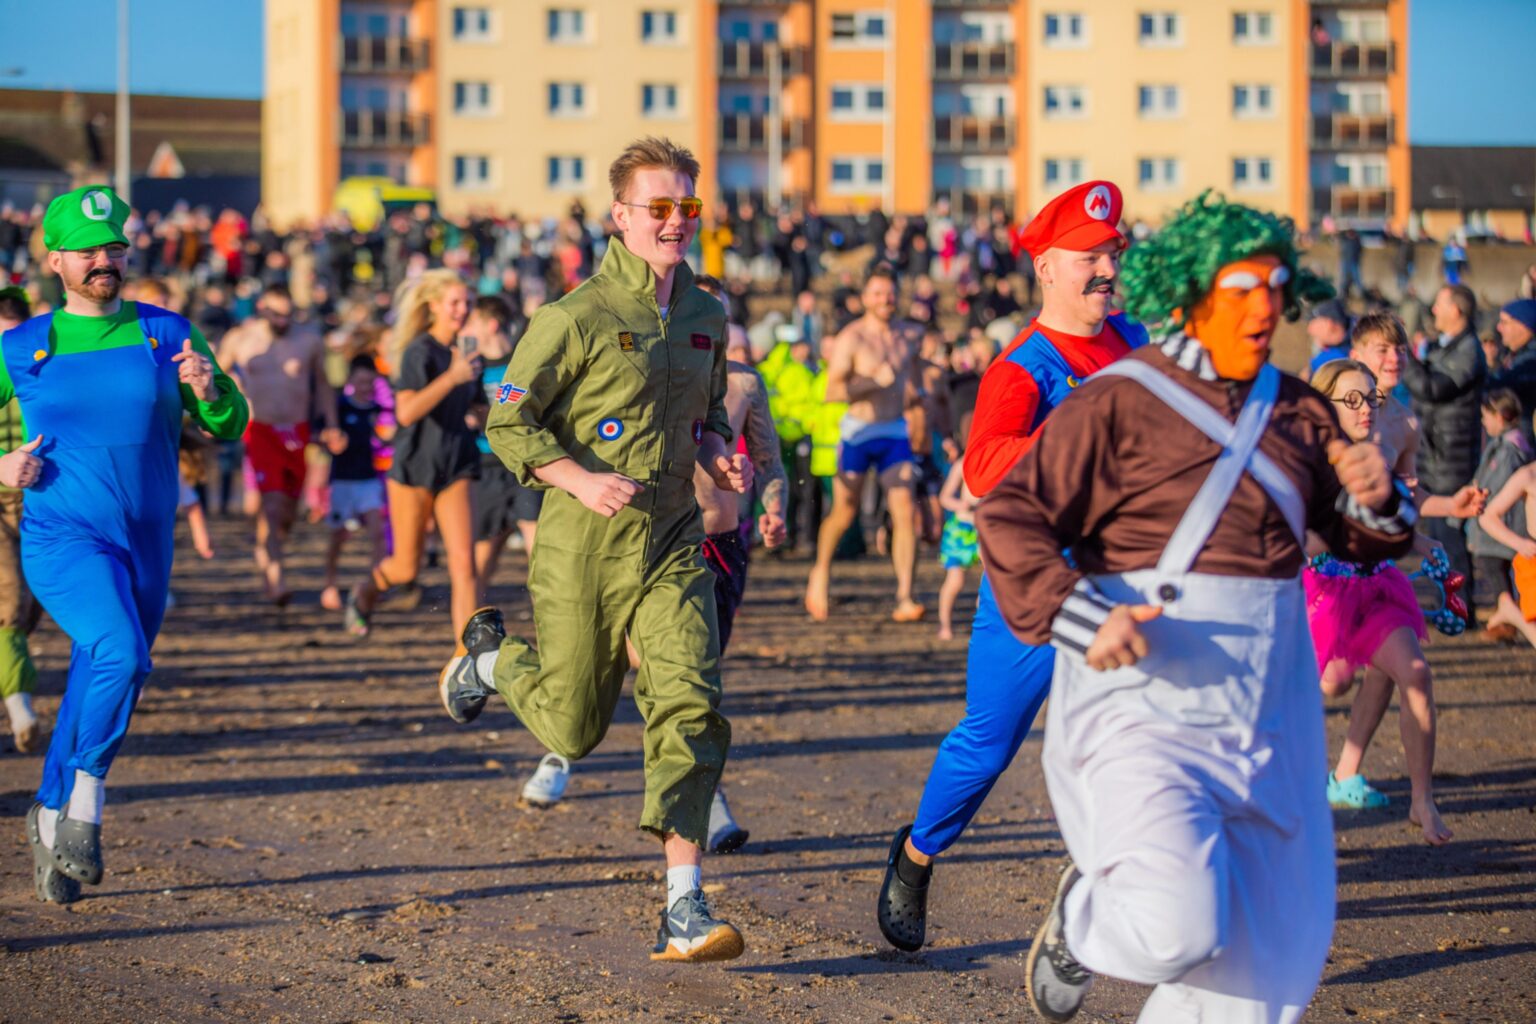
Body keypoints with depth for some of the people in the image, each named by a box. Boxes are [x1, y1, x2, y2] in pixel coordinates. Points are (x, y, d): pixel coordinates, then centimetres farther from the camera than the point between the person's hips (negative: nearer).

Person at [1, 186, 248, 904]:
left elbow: (229, 427, 3)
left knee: (96, 690, 12)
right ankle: (86, 798, -11)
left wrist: (209, 392, -18)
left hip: (146, 548, 3)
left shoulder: (166, 333, 5)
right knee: (121, 654, -28)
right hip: (60, 540, -3)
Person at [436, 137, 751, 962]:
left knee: (690, 708, -13)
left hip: (672, 540, 4)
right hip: (584, 549, -4)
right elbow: (508, 422, -10)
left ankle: (683, 911, -12)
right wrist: (580, 480, -23)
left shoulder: (704, 316, 8)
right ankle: (491, 657, 43)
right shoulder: (578, 317, -11)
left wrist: (719, 457, 2)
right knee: (571, 728, 9)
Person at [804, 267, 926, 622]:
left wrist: (912, 389, 14)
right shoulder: (850, 339, -10)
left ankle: (904, 599, -11)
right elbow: (832, 391, -19)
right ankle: (821, 572, 35)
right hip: (858, 432, -4)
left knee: (904, 513, -10)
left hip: (895, 432, 4)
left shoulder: (909, 335, 7)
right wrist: (876, 381, -26)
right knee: (844, 515, 6)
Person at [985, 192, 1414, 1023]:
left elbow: (1360, 541, 17)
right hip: (1142, 704, -6)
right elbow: (1010, 516, -11)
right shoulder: (1118, 402, -7)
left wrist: (1375, 498, -7)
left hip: (1264, 715, 6)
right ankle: (1079, 921, 12)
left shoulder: (1294, 412, 11)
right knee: (1178, 929, -22)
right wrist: (1079, 616, -25)